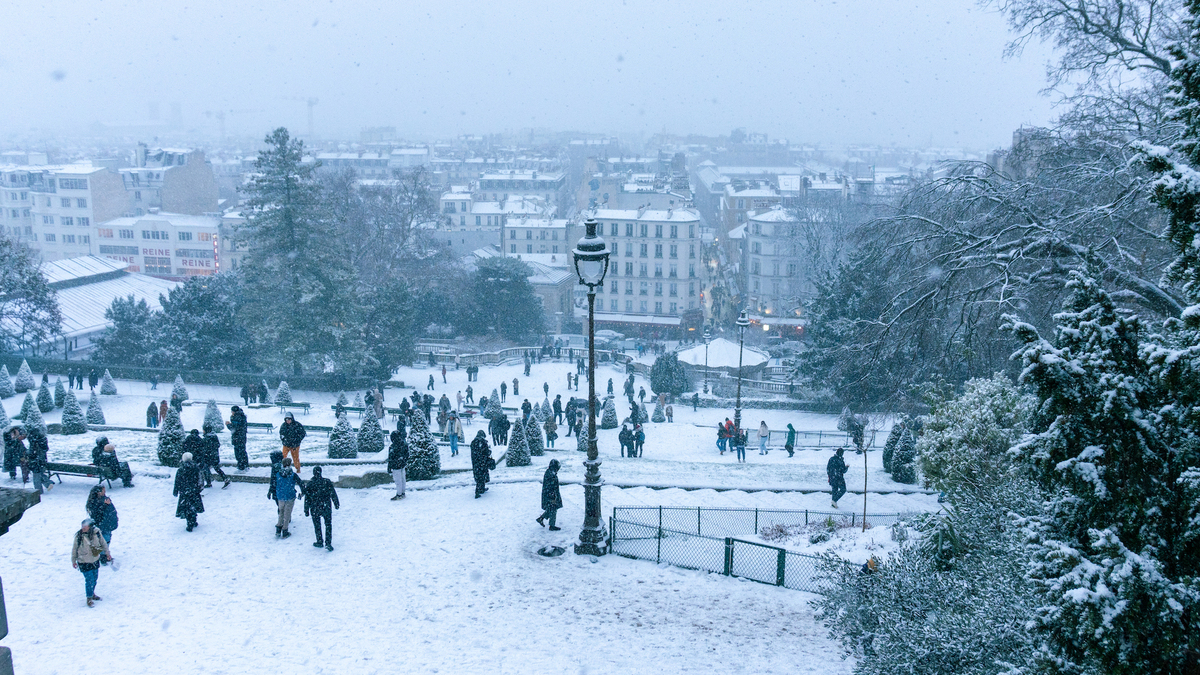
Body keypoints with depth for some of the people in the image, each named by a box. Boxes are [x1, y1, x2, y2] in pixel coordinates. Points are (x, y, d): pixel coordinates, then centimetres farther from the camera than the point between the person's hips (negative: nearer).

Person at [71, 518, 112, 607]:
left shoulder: (96, 533, -11)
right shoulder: (79, 536, -18)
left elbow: (103, 542, 6)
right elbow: (74, 549, -3)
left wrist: (107, 553, 15)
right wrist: (73, 561, 5)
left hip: (95, 561, 4)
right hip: (84, 563, -4)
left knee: (95, 579, 18)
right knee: (89, 580, -3)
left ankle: (92, 593, 41)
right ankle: (89, 598, 17)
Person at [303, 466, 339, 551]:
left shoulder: (309, 484, -9)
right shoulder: (327, 482, -8)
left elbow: (307, 499, -5)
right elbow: (333, 494, -3)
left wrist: (306, 510, 4)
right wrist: (336, 504, 9)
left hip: (315, 509, 0)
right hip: (326, 508, 0)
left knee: (317, 526, 16)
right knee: (328, 525, 9)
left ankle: (320, 542, 27)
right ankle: (328, 543, 3)